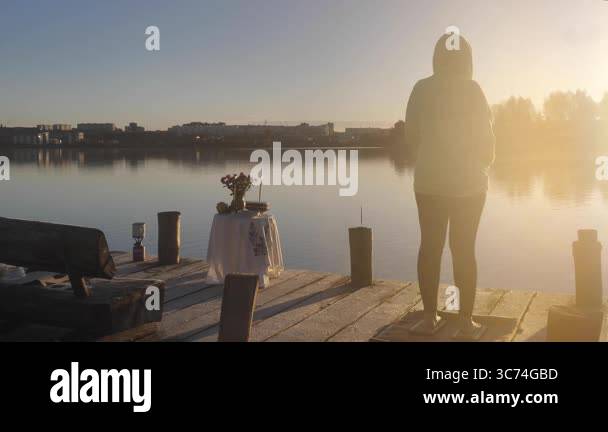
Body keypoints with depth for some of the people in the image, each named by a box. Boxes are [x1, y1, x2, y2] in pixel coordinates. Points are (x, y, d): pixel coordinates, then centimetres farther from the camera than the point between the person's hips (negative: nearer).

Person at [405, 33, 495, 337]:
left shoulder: (421, 89, 0)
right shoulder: (471, 89, -7)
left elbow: (410, 135, 3)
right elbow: (485, 137, -7)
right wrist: (484, 164, 13)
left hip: (428, 181, 2)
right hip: (468, 180, -2)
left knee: (430, 246, 7)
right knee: (464, 248, 3)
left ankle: (430, 318, 10)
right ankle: (466, 320, 7)